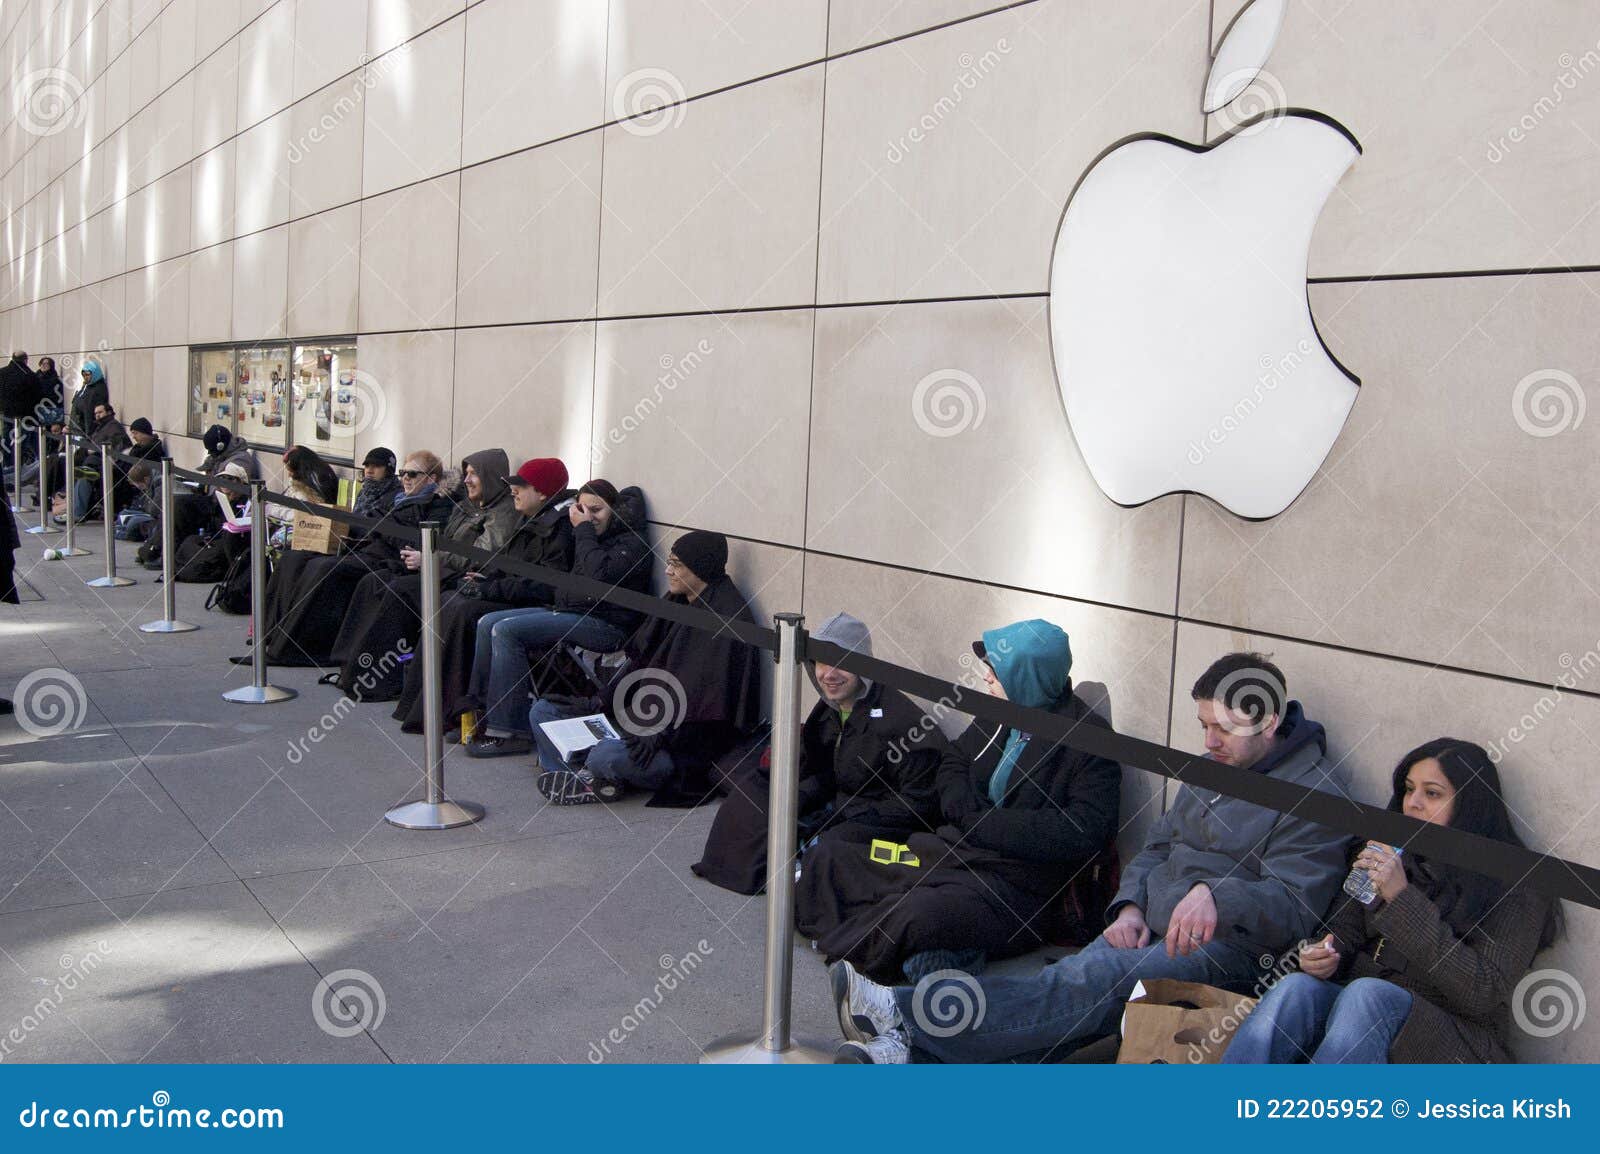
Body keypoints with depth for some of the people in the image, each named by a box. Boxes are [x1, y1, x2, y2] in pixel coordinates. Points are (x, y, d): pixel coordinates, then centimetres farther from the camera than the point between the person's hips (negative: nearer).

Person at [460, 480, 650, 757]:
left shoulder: (631, 544, -7)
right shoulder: (593, 537, 20)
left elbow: (598, 574, -24)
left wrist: (583, 530, -12)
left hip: (603, 625, -9)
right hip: (568, 612, 9)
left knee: (506, 631, -22)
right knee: (487, 623, -1)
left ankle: (511, 731, -20)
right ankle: (481, 710, -1)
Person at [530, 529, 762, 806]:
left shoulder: (726, 617, -16)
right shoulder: (677, 602, 11)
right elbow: (641, 659, 14)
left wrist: (663, 734, -28)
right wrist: (600, 702, 5)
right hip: (643, 711, 10)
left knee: (606, 755, -36)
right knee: (543, 711, 5)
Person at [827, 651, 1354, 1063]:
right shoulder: (1211, 769, 20)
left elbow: (1293, 909, -16)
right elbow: (1157, 848, 24)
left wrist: (1218, 895, -35)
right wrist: (1130, 906, 4)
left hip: (1226, 948, -7)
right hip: (1150, 931, 7)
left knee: (1086, 984, -32)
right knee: (1069, 988, -23)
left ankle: (907, 1017, -44)